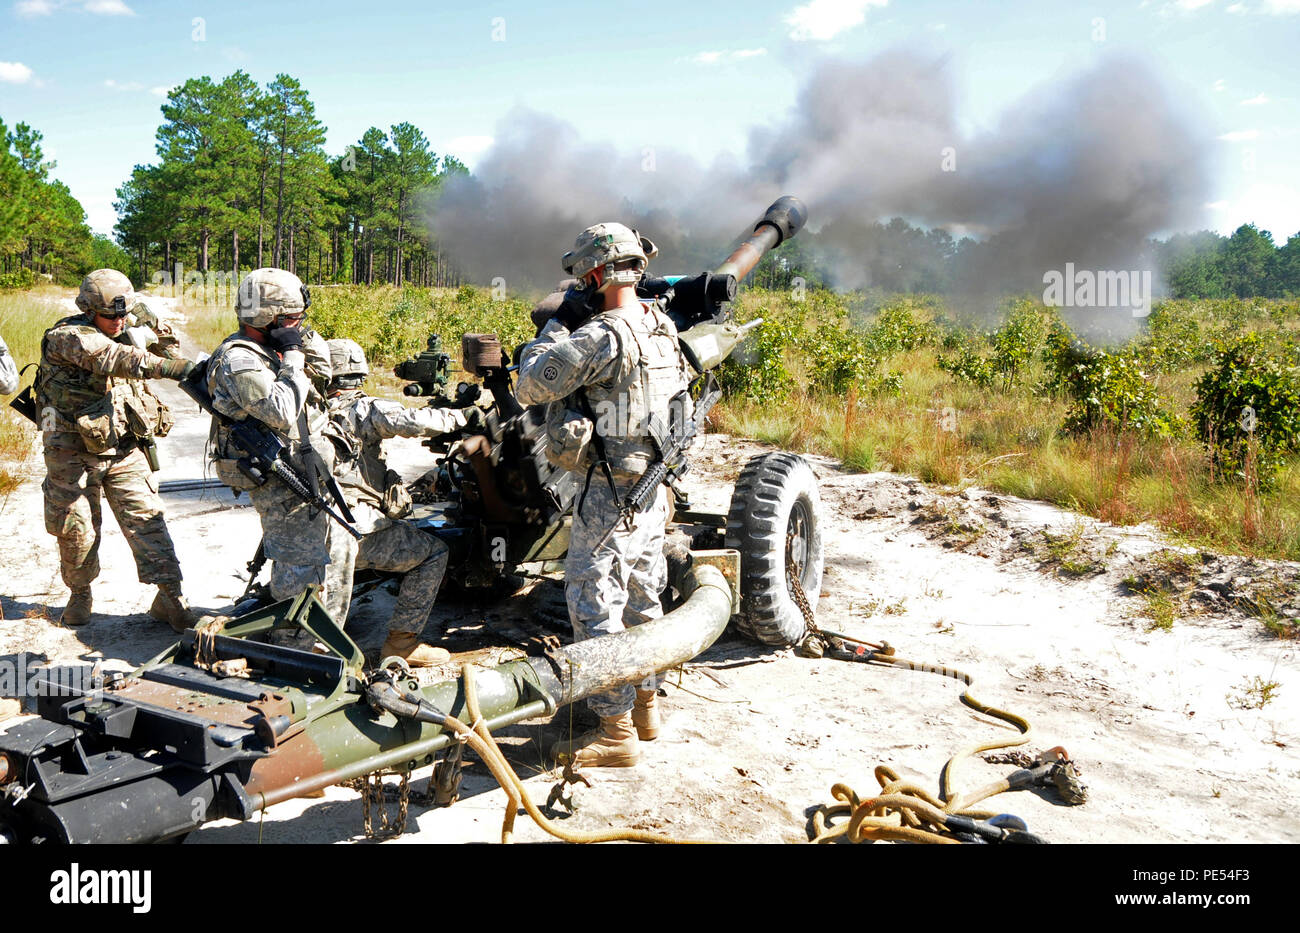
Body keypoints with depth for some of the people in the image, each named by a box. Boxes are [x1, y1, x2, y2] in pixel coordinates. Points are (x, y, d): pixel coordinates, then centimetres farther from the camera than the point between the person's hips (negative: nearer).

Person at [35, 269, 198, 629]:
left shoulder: (126, 338, 9)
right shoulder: (65, 336, -13)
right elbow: (109, 357, -34)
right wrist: (166, 366, -45)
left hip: (123, 450, 4)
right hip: (73, 453, -4)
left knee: (145, 517, -7)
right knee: (76, 531, 6)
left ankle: (169, 596, -8)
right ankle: (80, 594, 28)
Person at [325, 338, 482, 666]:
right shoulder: (364, 408, -8)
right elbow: (412, 421, -24)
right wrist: (462, 415, -13)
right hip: (358, 534, -7)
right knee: (433, 553, 4)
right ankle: (401, 641, 2)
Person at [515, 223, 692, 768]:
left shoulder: (603, 337, -21)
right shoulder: (664, 329, 5)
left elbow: (529, 386, -19)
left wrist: (556, 328, -4)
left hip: (611, 496, -9)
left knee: (595, 606, -1)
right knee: (642, 597, 19)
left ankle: (616, 731, 6)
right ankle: (646, 704, 33)